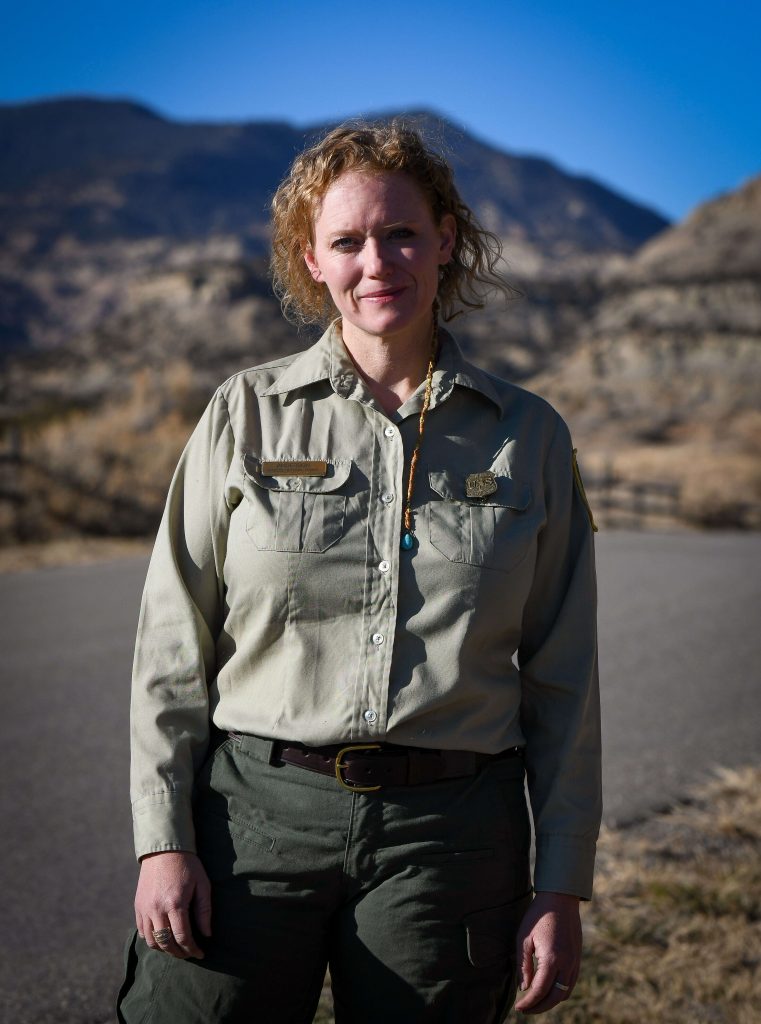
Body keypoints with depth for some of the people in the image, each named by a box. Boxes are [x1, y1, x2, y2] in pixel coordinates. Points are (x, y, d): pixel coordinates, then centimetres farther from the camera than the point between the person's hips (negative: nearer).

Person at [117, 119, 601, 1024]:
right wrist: (162, 838, -3)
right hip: (260, 812, 0)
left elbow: (563, 680, 7)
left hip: (450, 836, 1)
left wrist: (562, 887, 4)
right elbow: (173, 646, 4)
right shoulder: (247, 415, 3)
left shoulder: (530, 437, 5)